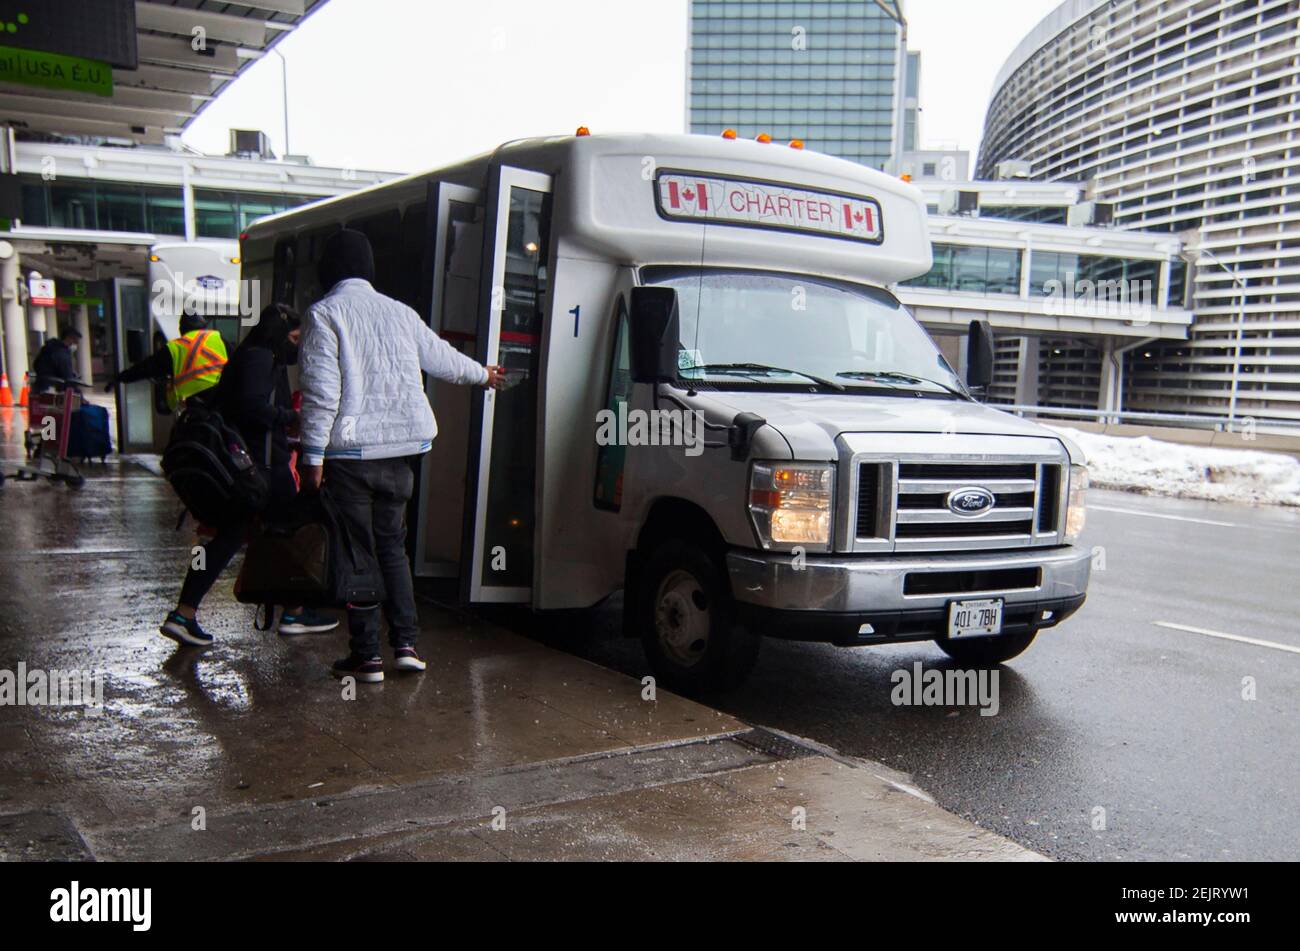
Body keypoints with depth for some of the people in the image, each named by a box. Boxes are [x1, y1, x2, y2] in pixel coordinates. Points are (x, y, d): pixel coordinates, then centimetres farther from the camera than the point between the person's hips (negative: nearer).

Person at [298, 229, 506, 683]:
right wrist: (483, 374, 42)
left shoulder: (324, 314, -6)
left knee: (358, 550, 3)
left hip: (351, 451, -5)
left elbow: (321, 391, -14)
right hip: (400, 449, 5)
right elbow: (443, 358, 23)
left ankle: (366, 656, 8)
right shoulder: (399, 312, 10)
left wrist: (313, 456, -11)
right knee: (391, 543, 16)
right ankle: (406, 643, 13)